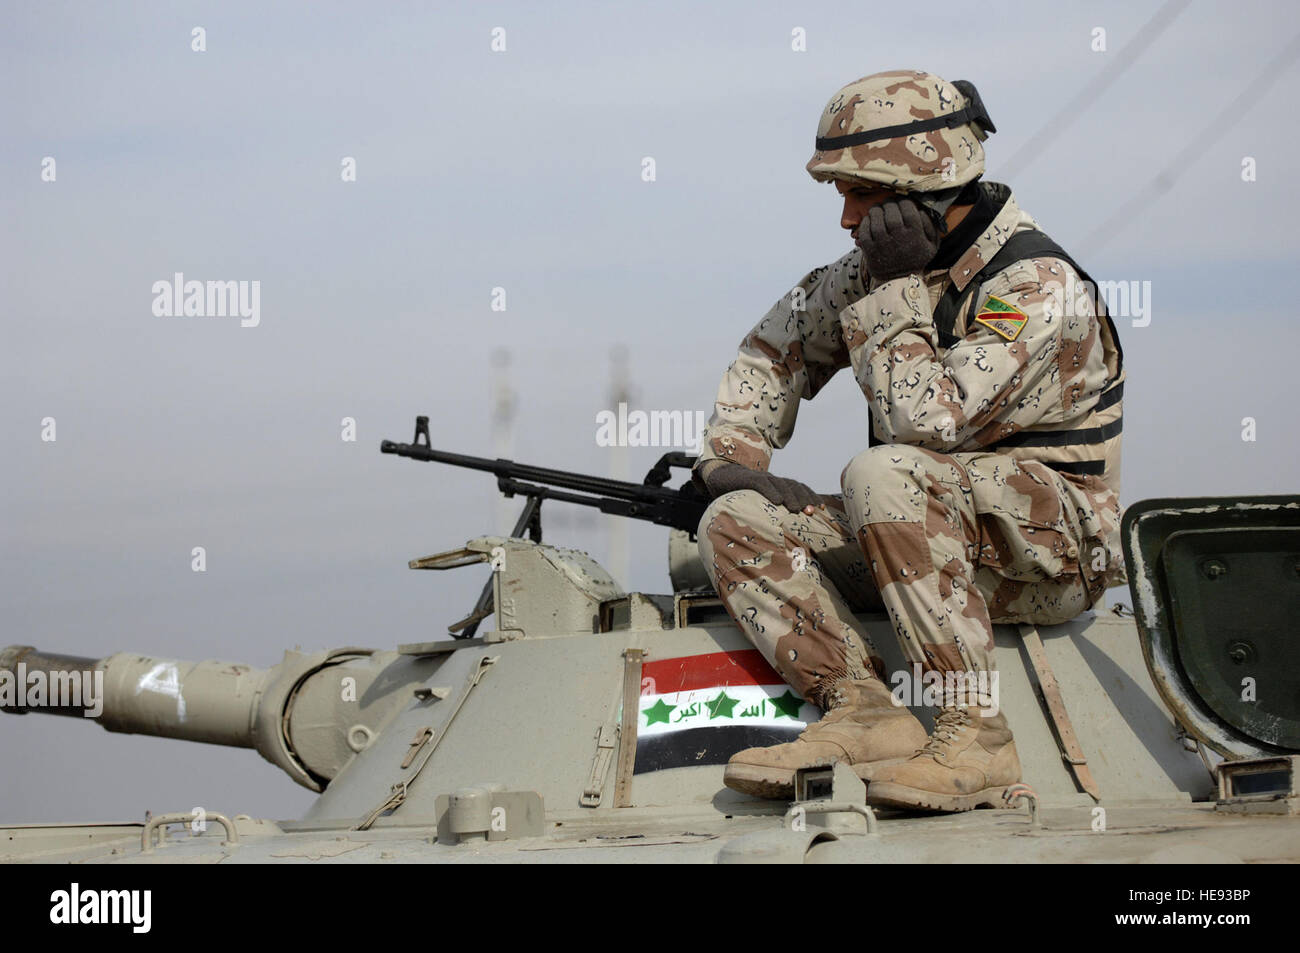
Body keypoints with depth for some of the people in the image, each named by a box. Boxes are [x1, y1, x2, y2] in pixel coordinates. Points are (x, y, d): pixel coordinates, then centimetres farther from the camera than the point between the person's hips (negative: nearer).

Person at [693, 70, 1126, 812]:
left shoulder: (1039, 286, -18)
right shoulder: (894, 262, 6)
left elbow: (927, 422, -25)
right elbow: (780, 346, 21)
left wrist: (893, 294, -18)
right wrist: (733, 455, 8)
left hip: (1056, 551, -8)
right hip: (925, 530, 8)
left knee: (884, 473, -35)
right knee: (735, 523, -6)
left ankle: (976, 732, -34)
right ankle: (864, 708, -24)